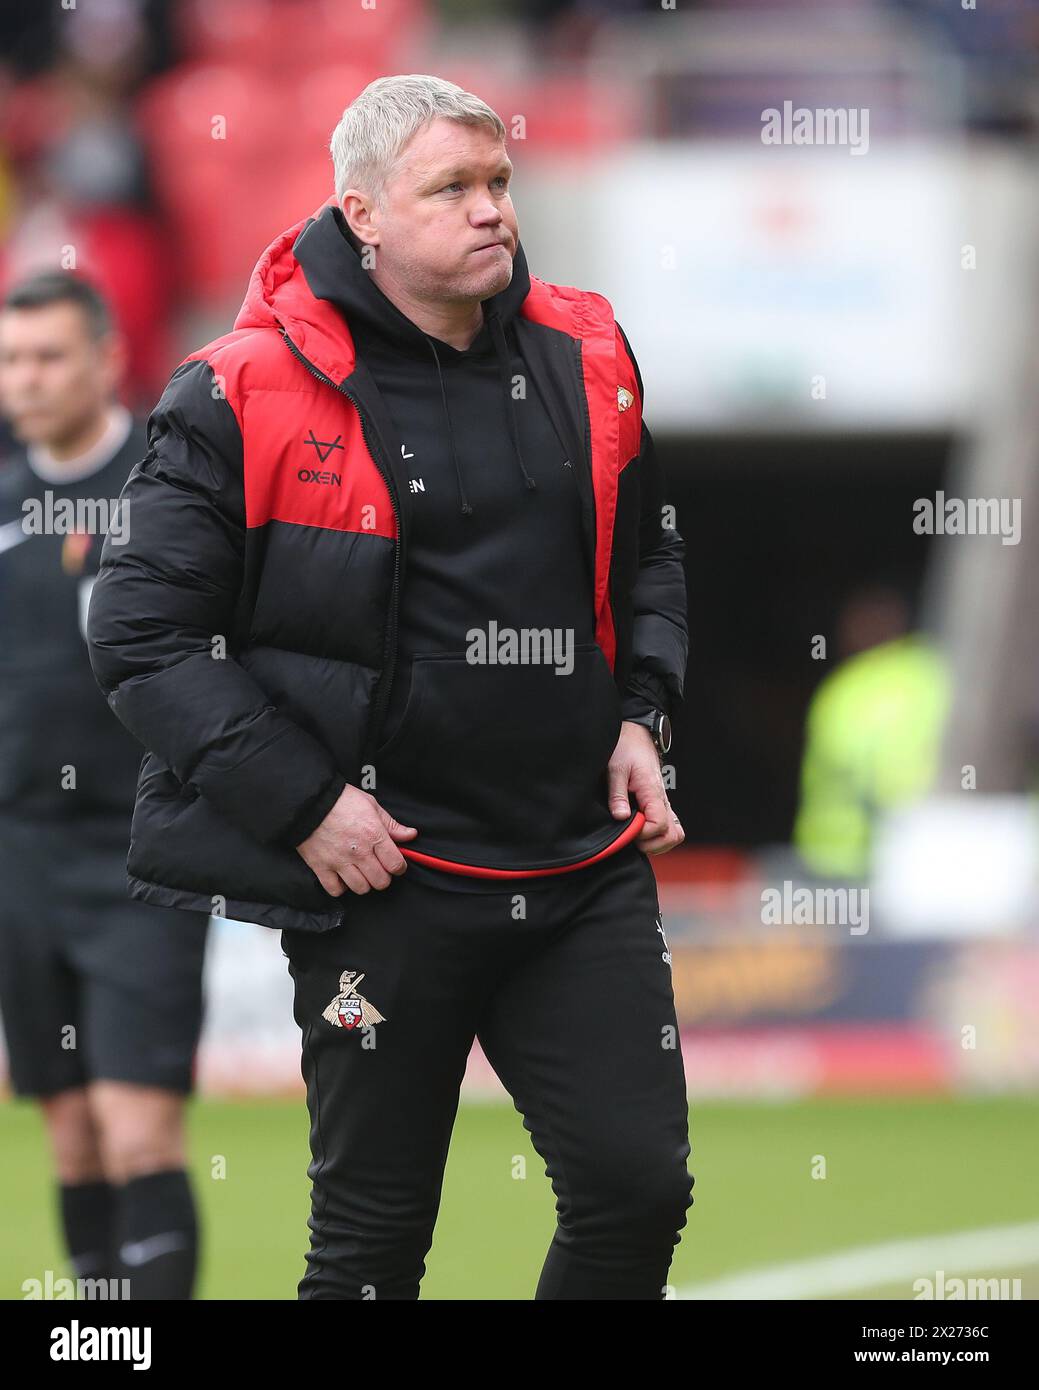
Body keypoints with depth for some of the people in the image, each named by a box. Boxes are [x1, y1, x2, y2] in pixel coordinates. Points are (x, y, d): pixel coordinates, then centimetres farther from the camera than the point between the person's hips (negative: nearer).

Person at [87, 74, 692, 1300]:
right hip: (380, 877, -4)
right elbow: (144, 634, -10)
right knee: (373, 1233, 5)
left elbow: (647, 554, 22)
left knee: (638, 1188, 2)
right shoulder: (247, 395, -11)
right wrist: (303, 804, -14)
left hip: (585, 867, 4)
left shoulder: (583, 359, 5)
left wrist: (641, 714, 7)